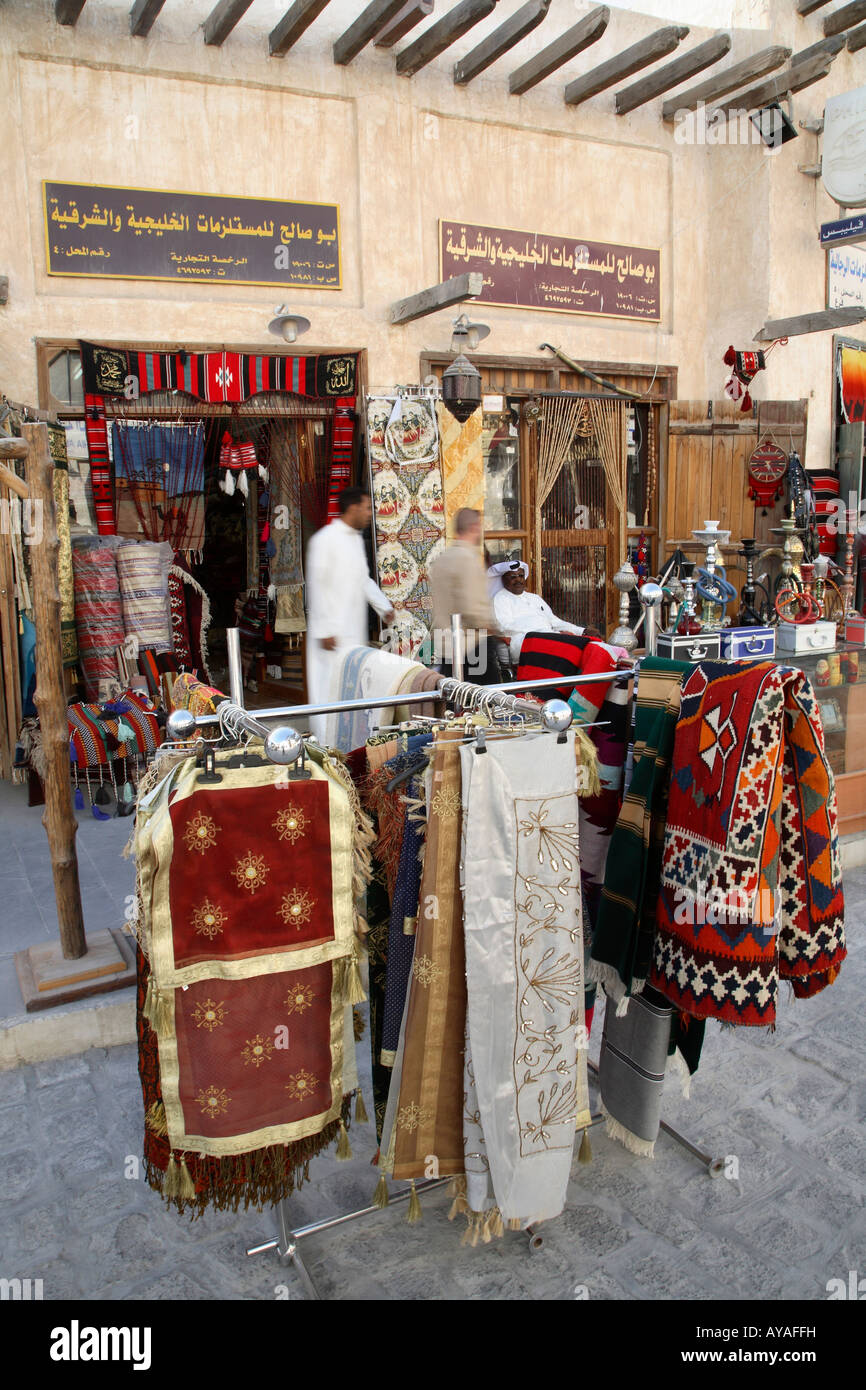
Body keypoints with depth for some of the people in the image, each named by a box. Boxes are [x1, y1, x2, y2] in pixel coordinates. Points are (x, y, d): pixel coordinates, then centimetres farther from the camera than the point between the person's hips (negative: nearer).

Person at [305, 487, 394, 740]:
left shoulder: (356, 539, 14)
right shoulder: (325, 540, -13)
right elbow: (316, 586, -15)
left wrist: (384, 606, 11)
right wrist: (324, 630, -18)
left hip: (354, 629, 9)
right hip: (332, 632, -9)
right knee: (332, 685, -8)